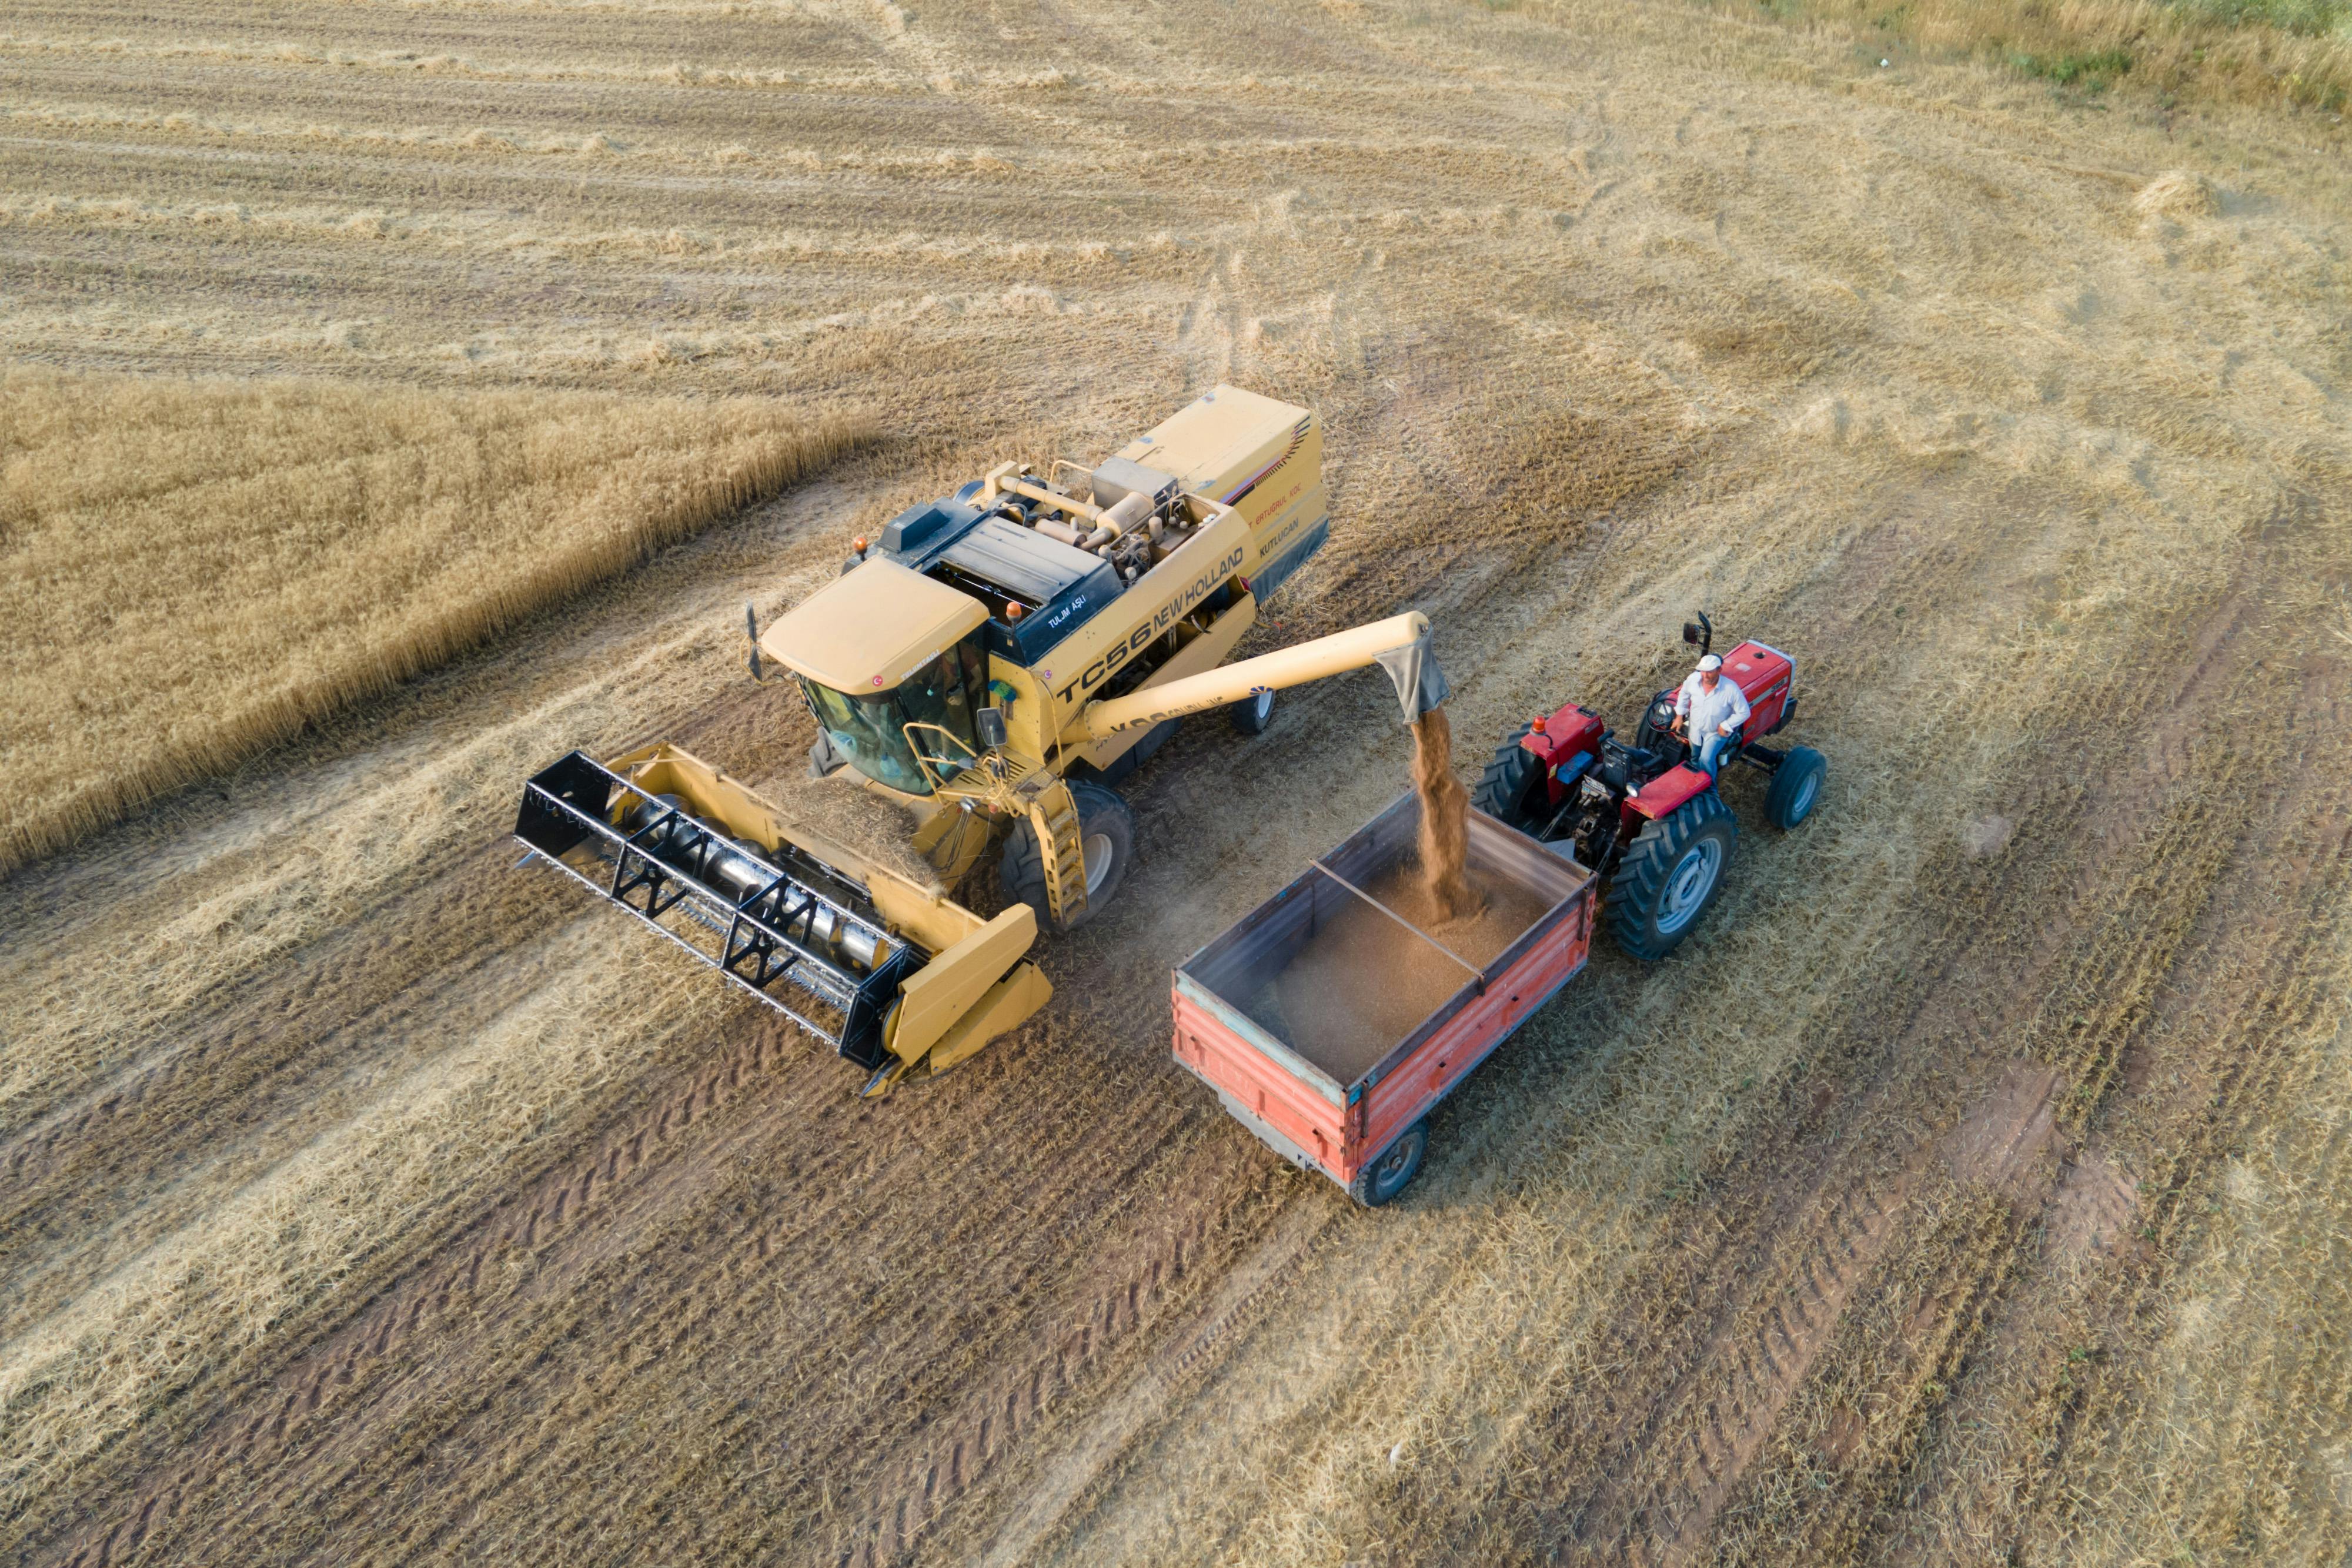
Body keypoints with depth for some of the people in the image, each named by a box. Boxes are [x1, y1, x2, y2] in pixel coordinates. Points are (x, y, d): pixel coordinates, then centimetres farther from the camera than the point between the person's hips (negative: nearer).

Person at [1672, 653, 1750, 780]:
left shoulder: (1731, 689, -32)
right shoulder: (1694, 679, -21)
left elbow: (1744, 713, -20)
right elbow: (1684, 694, 3)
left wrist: (1725, 726, -23)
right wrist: (1679, 716, 2)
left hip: (1716, 733, -4)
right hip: (1695, 730, 4)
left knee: (1706, 759, -23)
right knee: (1695, 760, 23)